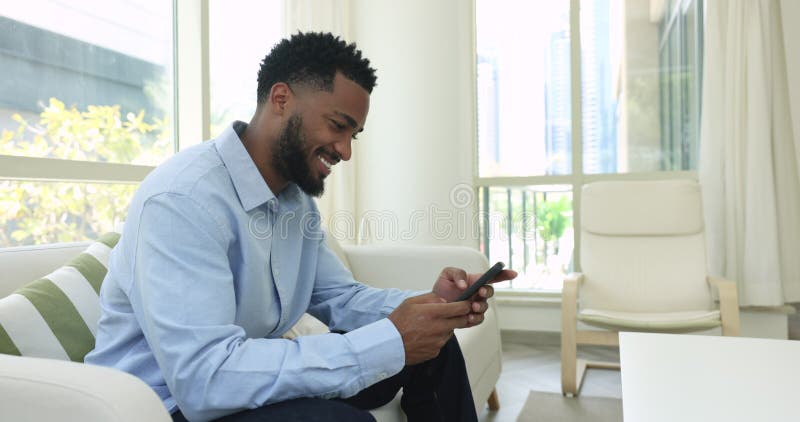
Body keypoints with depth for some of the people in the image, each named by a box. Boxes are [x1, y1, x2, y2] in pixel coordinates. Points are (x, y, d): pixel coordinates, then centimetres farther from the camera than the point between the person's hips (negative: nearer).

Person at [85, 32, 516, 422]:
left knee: (432, 347, 1)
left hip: (250, 380, 8)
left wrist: (430, 304, -12)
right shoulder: (183, 198, -26)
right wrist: (390, 342, -32)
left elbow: (340, 298, 7)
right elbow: (204, 379, -33)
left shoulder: (298, 198, 2)